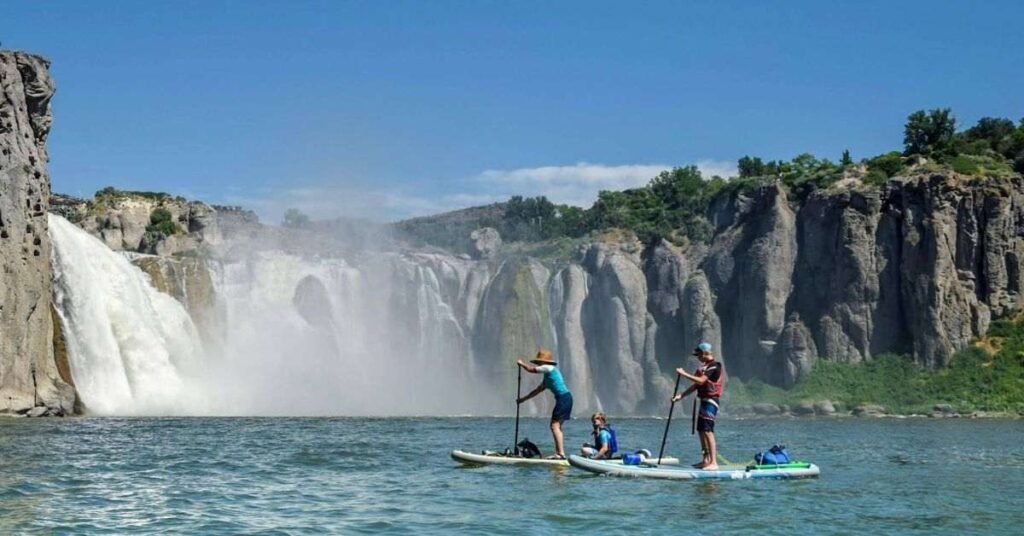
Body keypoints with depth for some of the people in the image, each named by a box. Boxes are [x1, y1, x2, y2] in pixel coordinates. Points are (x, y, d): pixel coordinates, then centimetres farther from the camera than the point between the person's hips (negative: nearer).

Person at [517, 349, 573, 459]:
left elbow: (531, 369, 1)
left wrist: (521, 364, 20)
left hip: (564, 398, -10)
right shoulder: (547, 376, 23)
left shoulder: (549, 368, -6)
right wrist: (523, 399, 34)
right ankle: (558, 453, 16)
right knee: (556, 426, 14)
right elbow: (537, 390, 30)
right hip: (564, 399, 10)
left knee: (555, 426, -13)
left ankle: (561, 453, -19)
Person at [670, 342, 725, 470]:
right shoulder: (705, 366, 19)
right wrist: (681, 395, 12)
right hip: (705, 400, 10)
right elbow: (696, 385, 19)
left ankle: (714, 462, -20)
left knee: (708, 430, -16)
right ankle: (706, 460, 20)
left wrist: (684, 374, -16)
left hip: (711, 401, -10)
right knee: (701, 430, 12)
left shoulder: (715, 366, -11)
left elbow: (701, 381, -22)